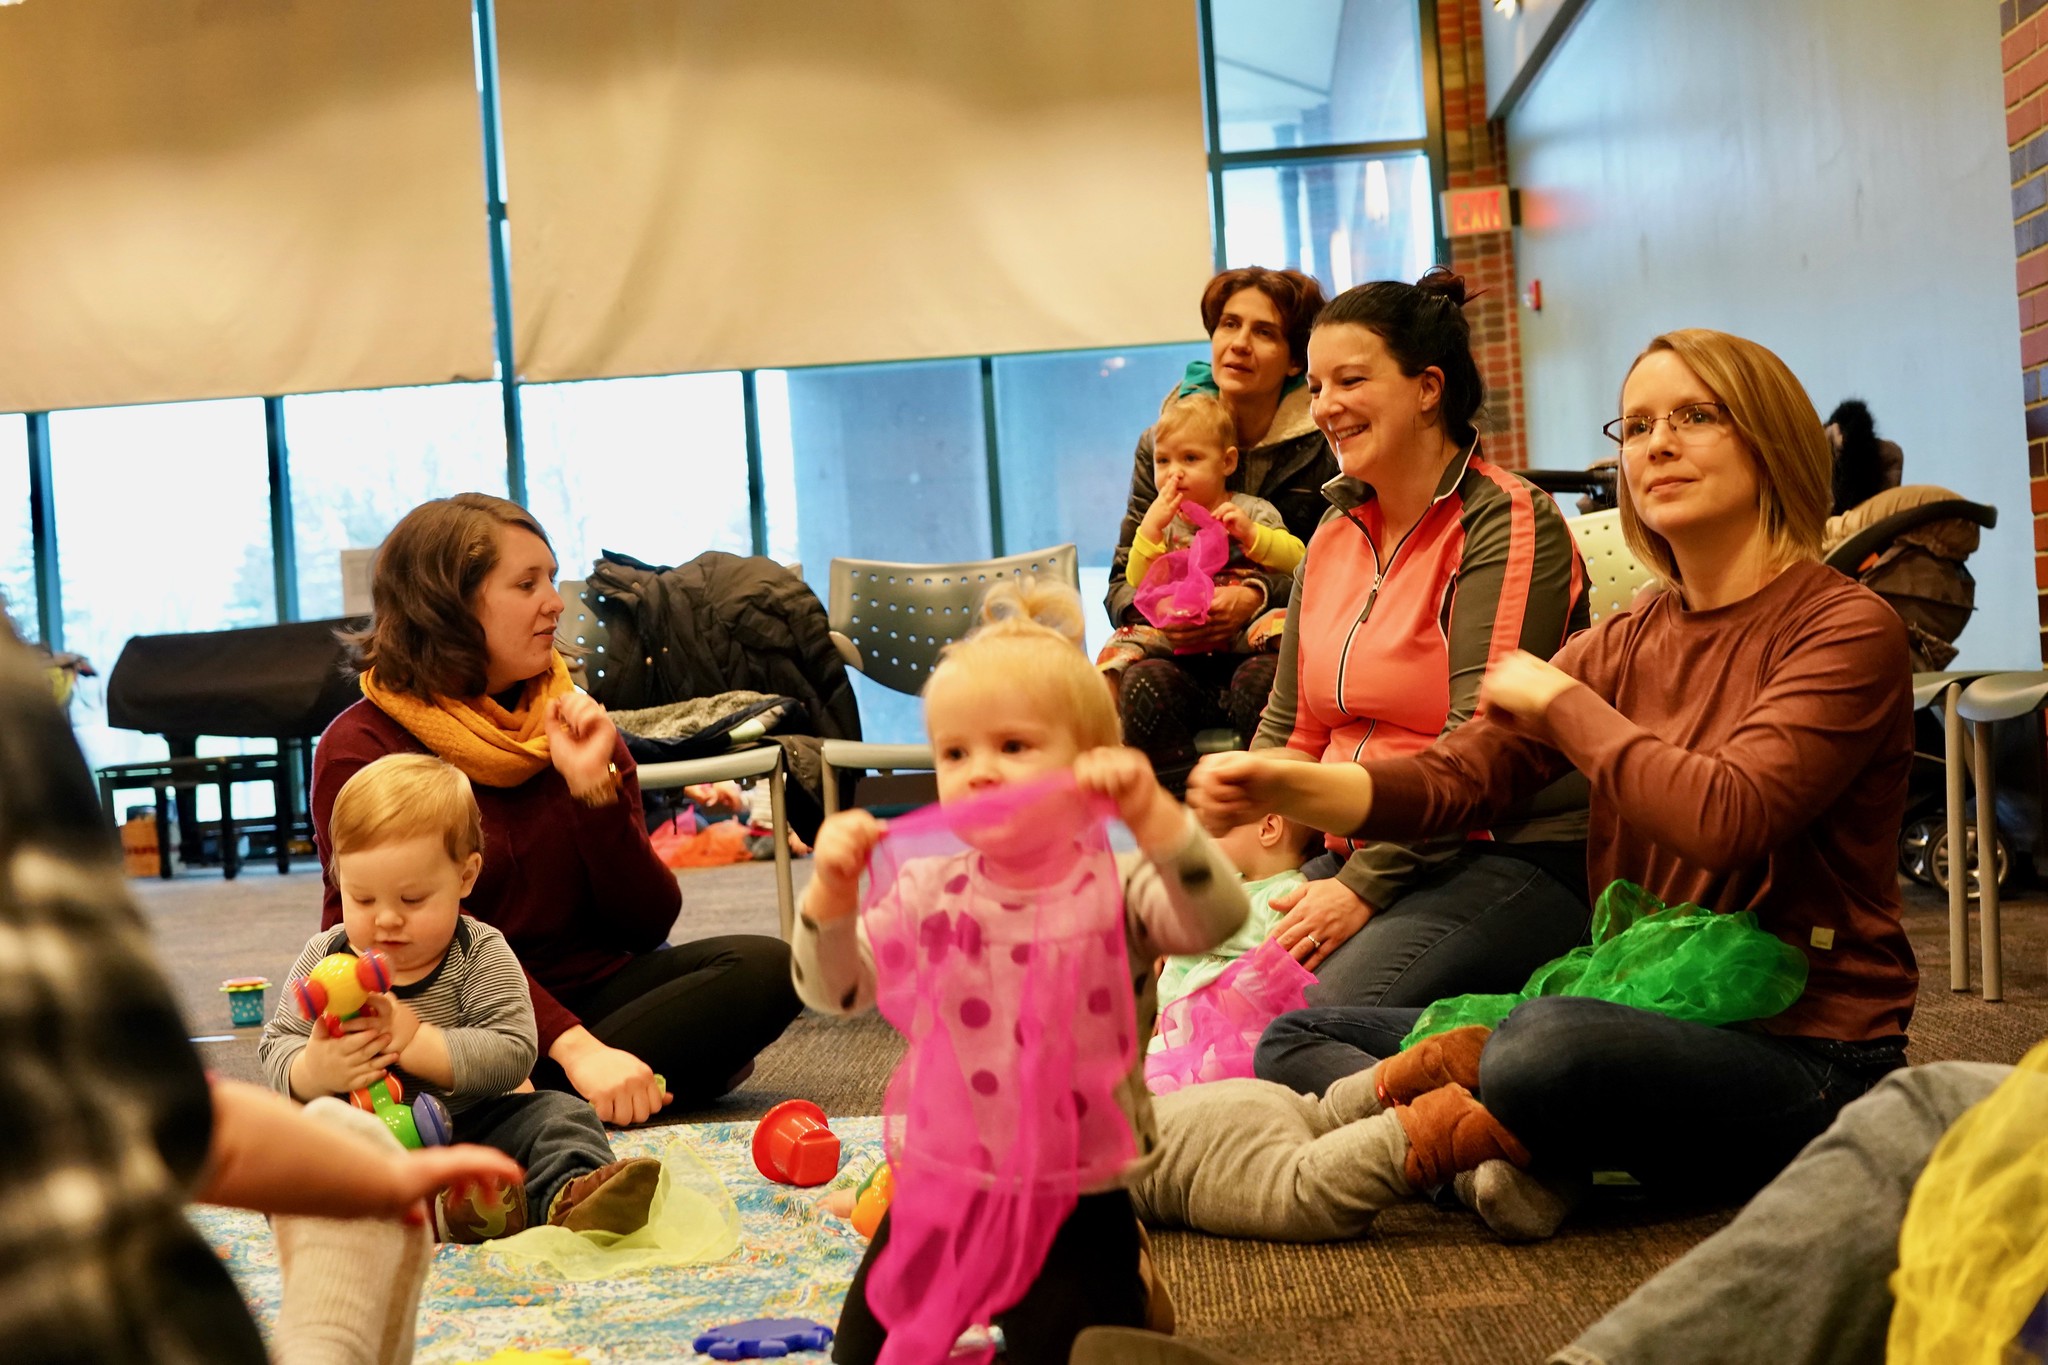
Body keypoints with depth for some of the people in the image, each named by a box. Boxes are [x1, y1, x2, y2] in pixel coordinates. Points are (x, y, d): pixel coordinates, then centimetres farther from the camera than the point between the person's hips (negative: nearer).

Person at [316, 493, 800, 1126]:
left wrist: (593, 784, -14)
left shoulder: (577, 726, 7)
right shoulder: (359, 750, -7)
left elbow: (648, 926, 1)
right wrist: (574, 1047, -30)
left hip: (583, 992, 5)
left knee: (763, 967, -19)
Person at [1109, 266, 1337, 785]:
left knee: (1261, 683, -35)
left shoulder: (1322, 445, 2)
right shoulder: (1162, 443, 10)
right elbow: (1123, 581, 9)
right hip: (1186, 658, 2)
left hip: (1277, 648, -2)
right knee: (1145, 684, -31)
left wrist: (1258, 597, -19)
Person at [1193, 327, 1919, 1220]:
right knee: (1295, 1039, 3)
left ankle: (1446, 1127, -10)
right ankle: (1501, 1152, -21)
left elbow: (1726, 818, -24)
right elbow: (1454, 779, 0)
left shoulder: (1847, 629, -8)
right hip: (1644, 1021, 7)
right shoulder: (1623, 645, 12)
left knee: (1543, 1046, -40)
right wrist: (1282, 787, -17)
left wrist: (1560, 698, -10)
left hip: (1809, 1053, -7)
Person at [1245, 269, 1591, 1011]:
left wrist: (1366, 887, -20)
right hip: (1351, 858, 7)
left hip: (1508, 860, -6)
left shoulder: (1508, 524, -7)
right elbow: (1288, 728, 16)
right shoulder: (1334, 533, 16)